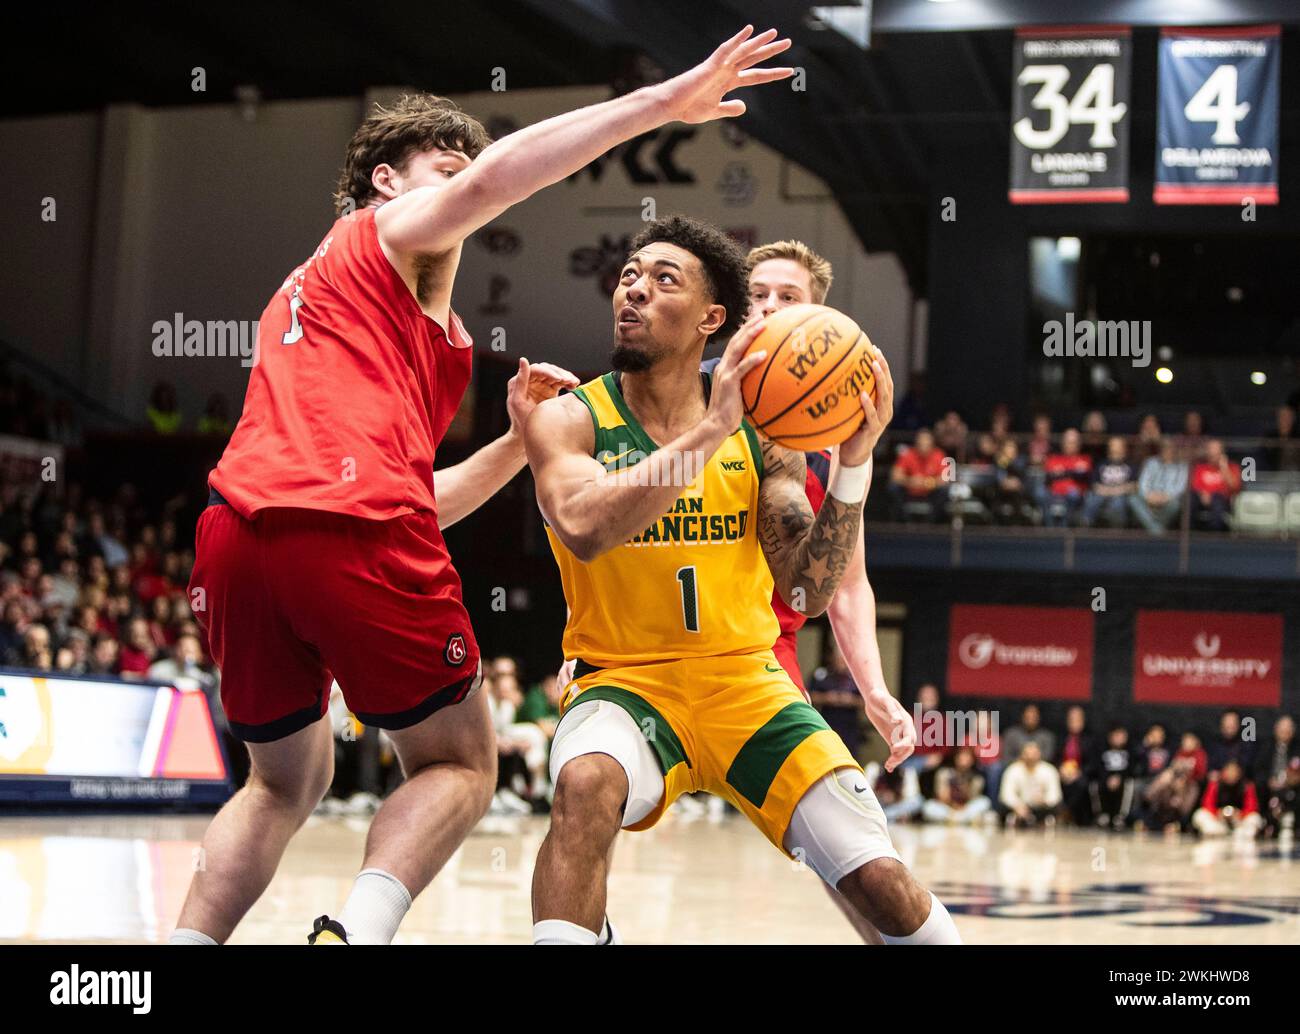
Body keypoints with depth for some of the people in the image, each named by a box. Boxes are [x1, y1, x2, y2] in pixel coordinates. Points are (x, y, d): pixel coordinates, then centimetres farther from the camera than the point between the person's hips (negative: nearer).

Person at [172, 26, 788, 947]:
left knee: (286, 781, 24)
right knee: (459, 766, 6)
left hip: (237, 529, 8)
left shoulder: (311, 291, 37)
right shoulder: (381, 233, 15)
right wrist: (662, 103, -11)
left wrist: (518, 442, 27)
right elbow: (486, 180, -9)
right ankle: (355, 932, -17)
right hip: (354, 532, -7)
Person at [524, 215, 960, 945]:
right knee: (586, 784, -37)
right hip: (625, 679, -2)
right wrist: (709, 432, -30)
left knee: (884, 882, -8)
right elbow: (583, 529, -27)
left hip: (746, 683, 2)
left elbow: (809, 592, -3)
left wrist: (854, 464, -16)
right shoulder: (569, 420, -5)